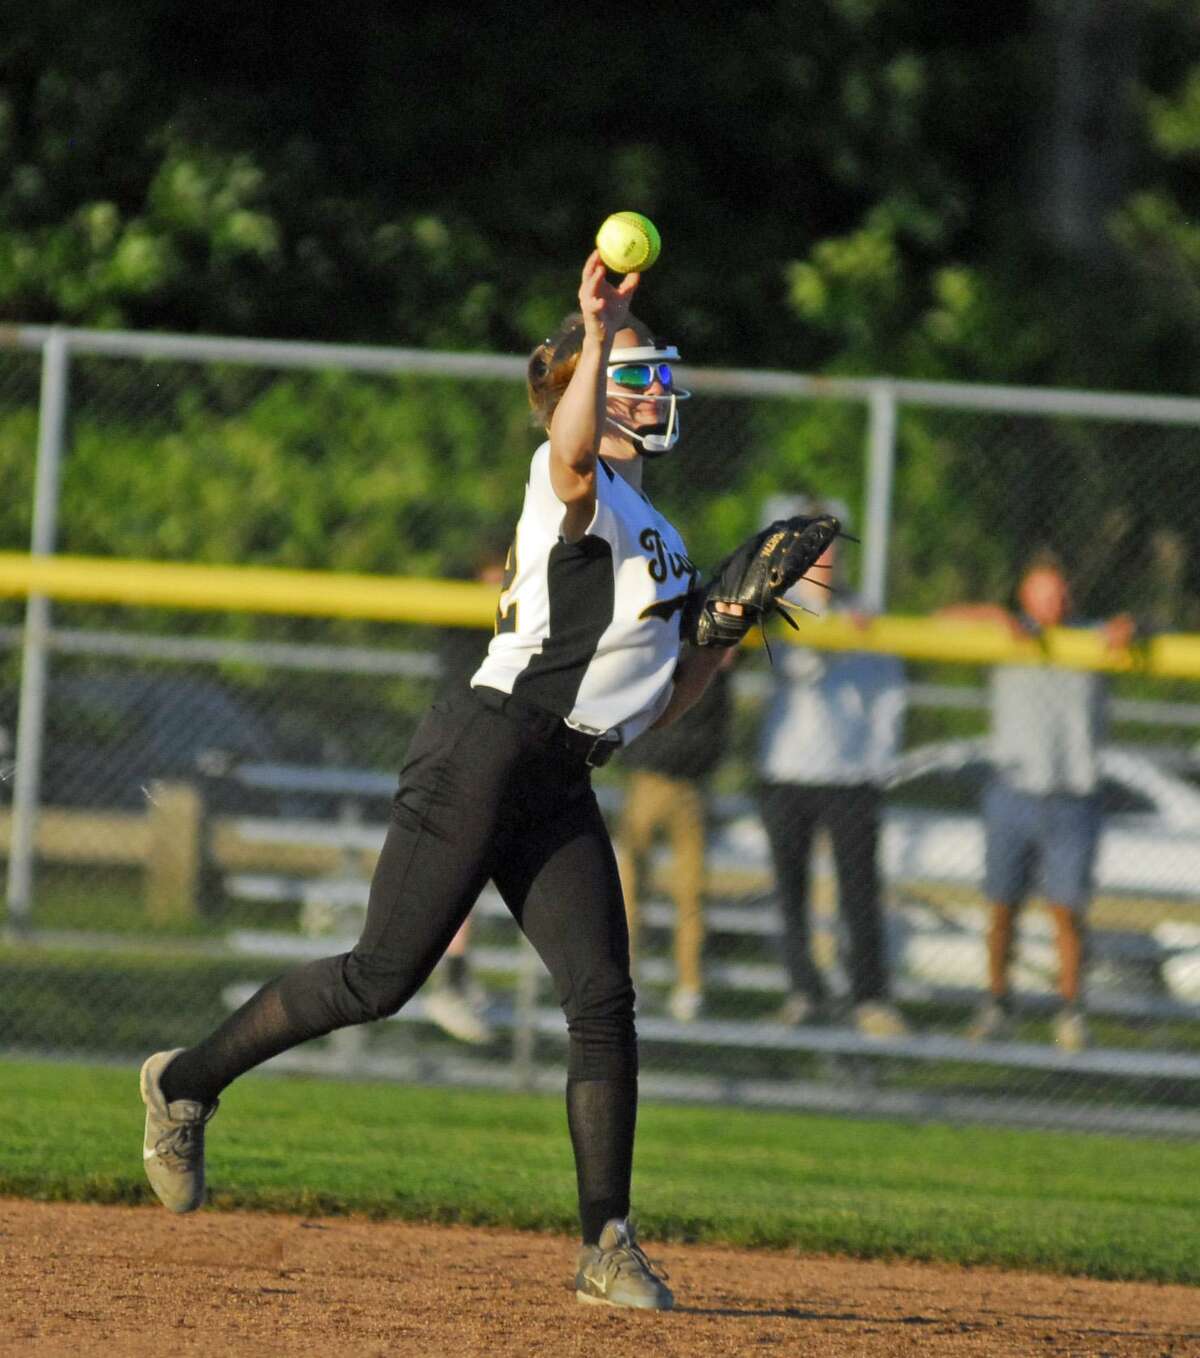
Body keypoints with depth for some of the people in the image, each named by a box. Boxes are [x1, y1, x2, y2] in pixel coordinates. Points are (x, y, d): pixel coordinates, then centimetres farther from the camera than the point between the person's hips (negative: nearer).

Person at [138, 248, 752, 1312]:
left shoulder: (655, 535, 24)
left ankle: (607, 1244, -5)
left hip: (560, 787, 8)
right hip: (484, 750, -8)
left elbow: (654, 706, 25)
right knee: (383, 978, -8)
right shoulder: (577, 491, -2)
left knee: (604, 1001, -6)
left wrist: (720, 640, 10)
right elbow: (574, 451, -30)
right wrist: (599, 332, -39)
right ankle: (188, 1082, 10)